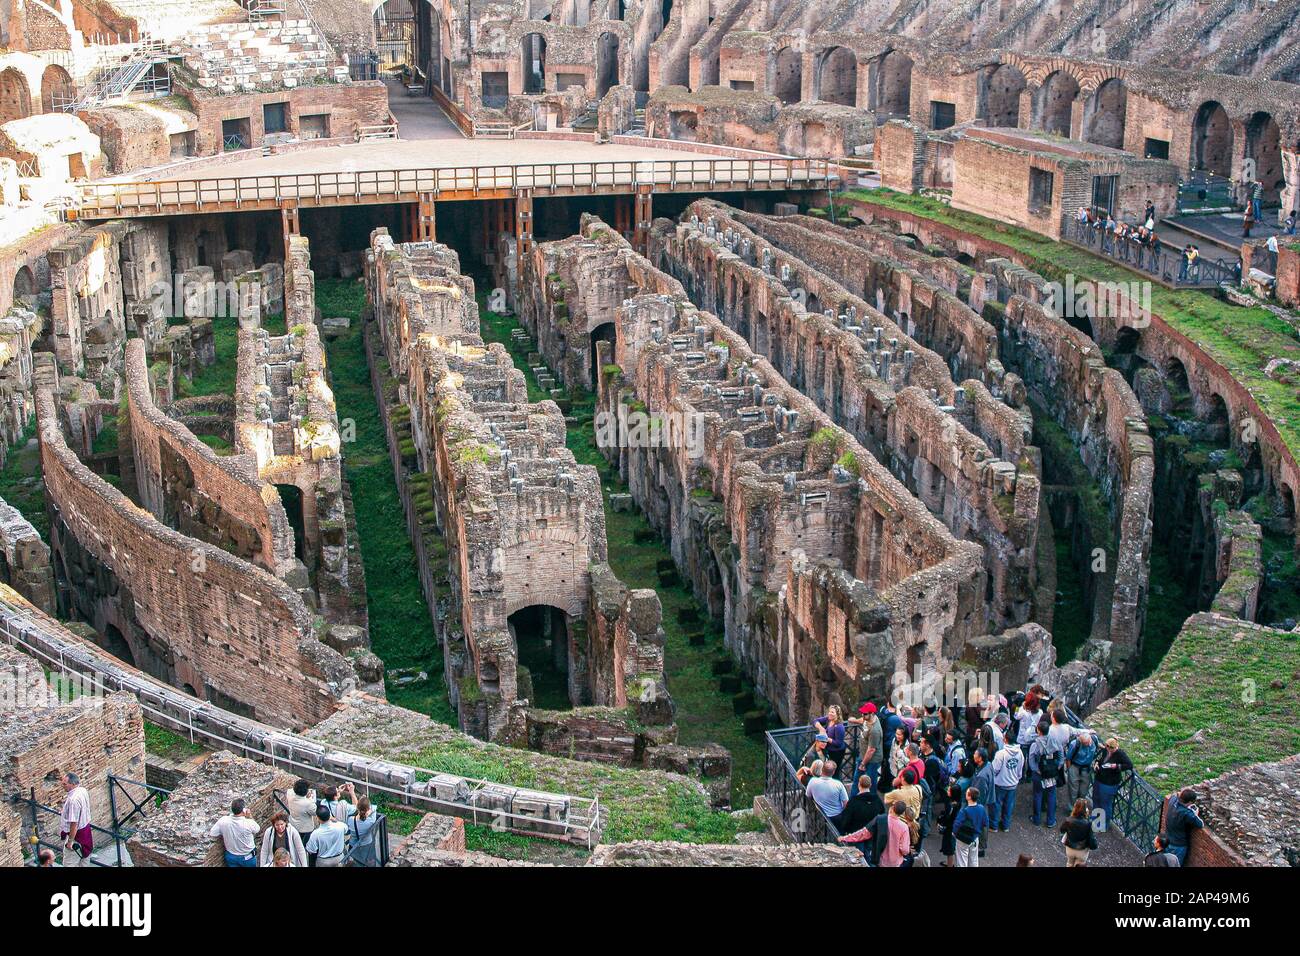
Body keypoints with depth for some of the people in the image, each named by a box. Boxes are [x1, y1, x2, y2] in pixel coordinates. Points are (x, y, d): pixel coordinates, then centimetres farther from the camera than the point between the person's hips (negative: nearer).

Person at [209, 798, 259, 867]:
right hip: (247, 857, -2)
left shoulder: (223, 821, -22)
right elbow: (256, 830, -6)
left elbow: (211, 834, -8)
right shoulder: (249, 823, -29)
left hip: (231, 856, 2)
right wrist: (250, 817, -5)